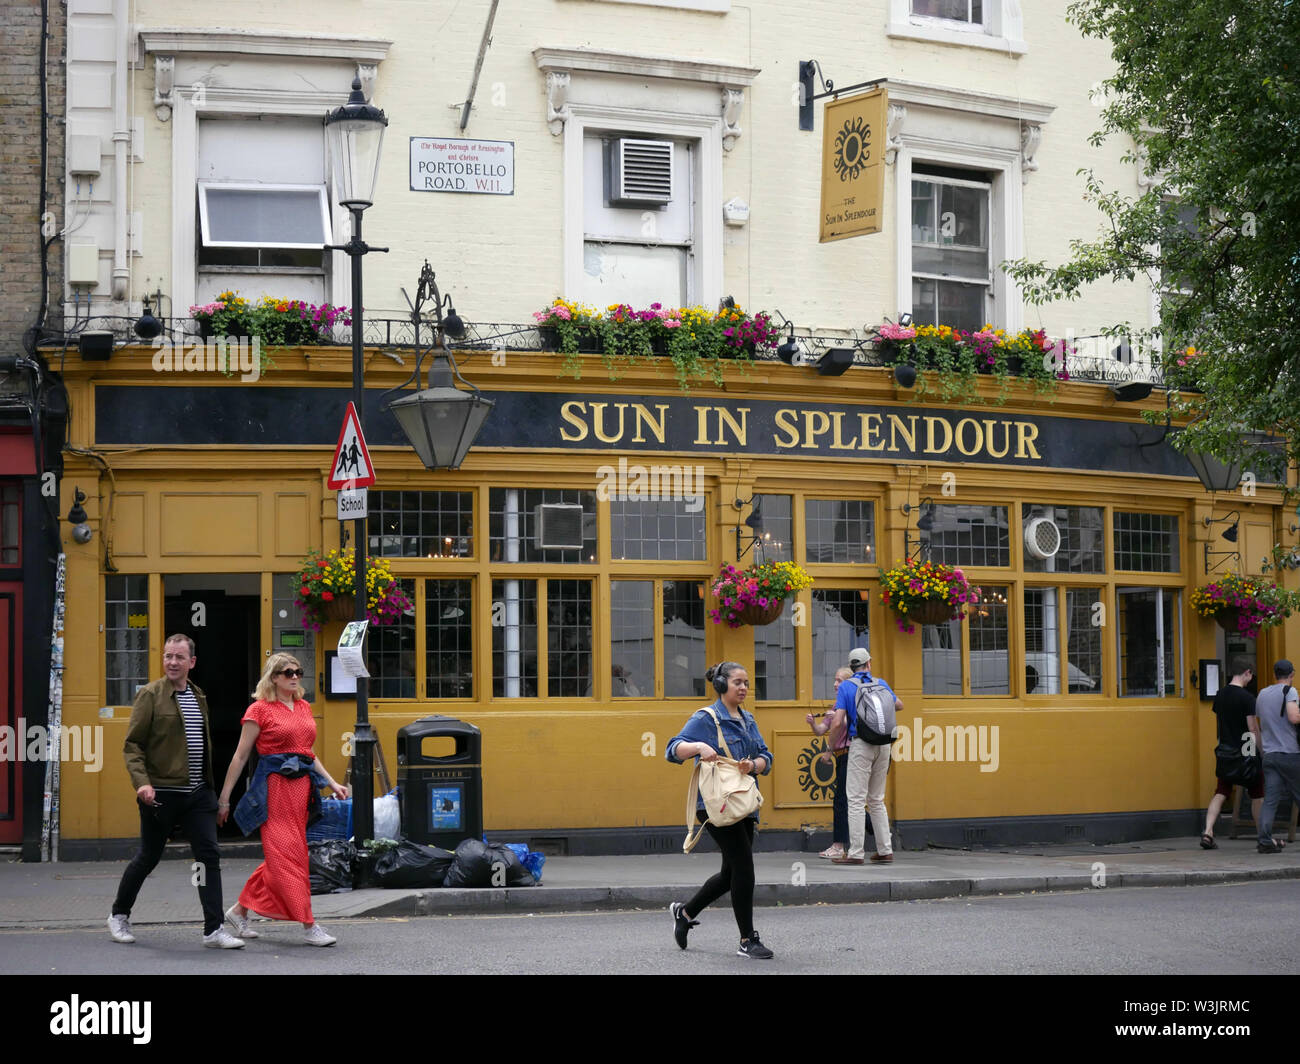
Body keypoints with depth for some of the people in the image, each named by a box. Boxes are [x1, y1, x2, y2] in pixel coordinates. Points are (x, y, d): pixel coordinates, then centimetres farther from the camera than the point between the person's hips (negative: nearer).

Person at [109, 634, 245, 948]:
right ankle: (119, 915, 29)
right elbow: (132, 744, -9)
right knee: (148, 857, 8)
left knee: (209, 855, -3)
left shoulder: (198, 697, 13)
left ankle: (214, 930, -3)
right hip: (161, 793, -5)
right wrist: (141, 782, -22)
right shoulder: (150, 695, -6)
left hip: (198, 793, 5)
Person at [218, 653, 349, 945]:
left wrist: (332, 783, 16)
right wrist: (224, 798, -1)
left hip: (302, 785, 7)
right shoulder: (260, 710, -4)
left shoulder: (304, 707, 16)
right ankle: (309, 926, -9)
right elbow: (240, 757, -2)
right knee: (286, 854, -8)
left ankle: (240, 910, 25)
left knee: (280, 855, 10)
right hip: (274, 785, -7)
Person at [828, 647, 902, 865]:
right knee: (877, 800, 14)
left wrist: (831, 748, 2)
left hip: (861, 744, -5)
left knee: (856, 800, -3)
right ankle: (885, 851, 14)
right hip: (884, 744, 5)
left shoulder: (846, 687, -4)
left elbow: (837, 723, -11)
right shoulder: (880, 683, 9)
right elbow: (899, 705, 27)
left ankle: (856, 853, -6)